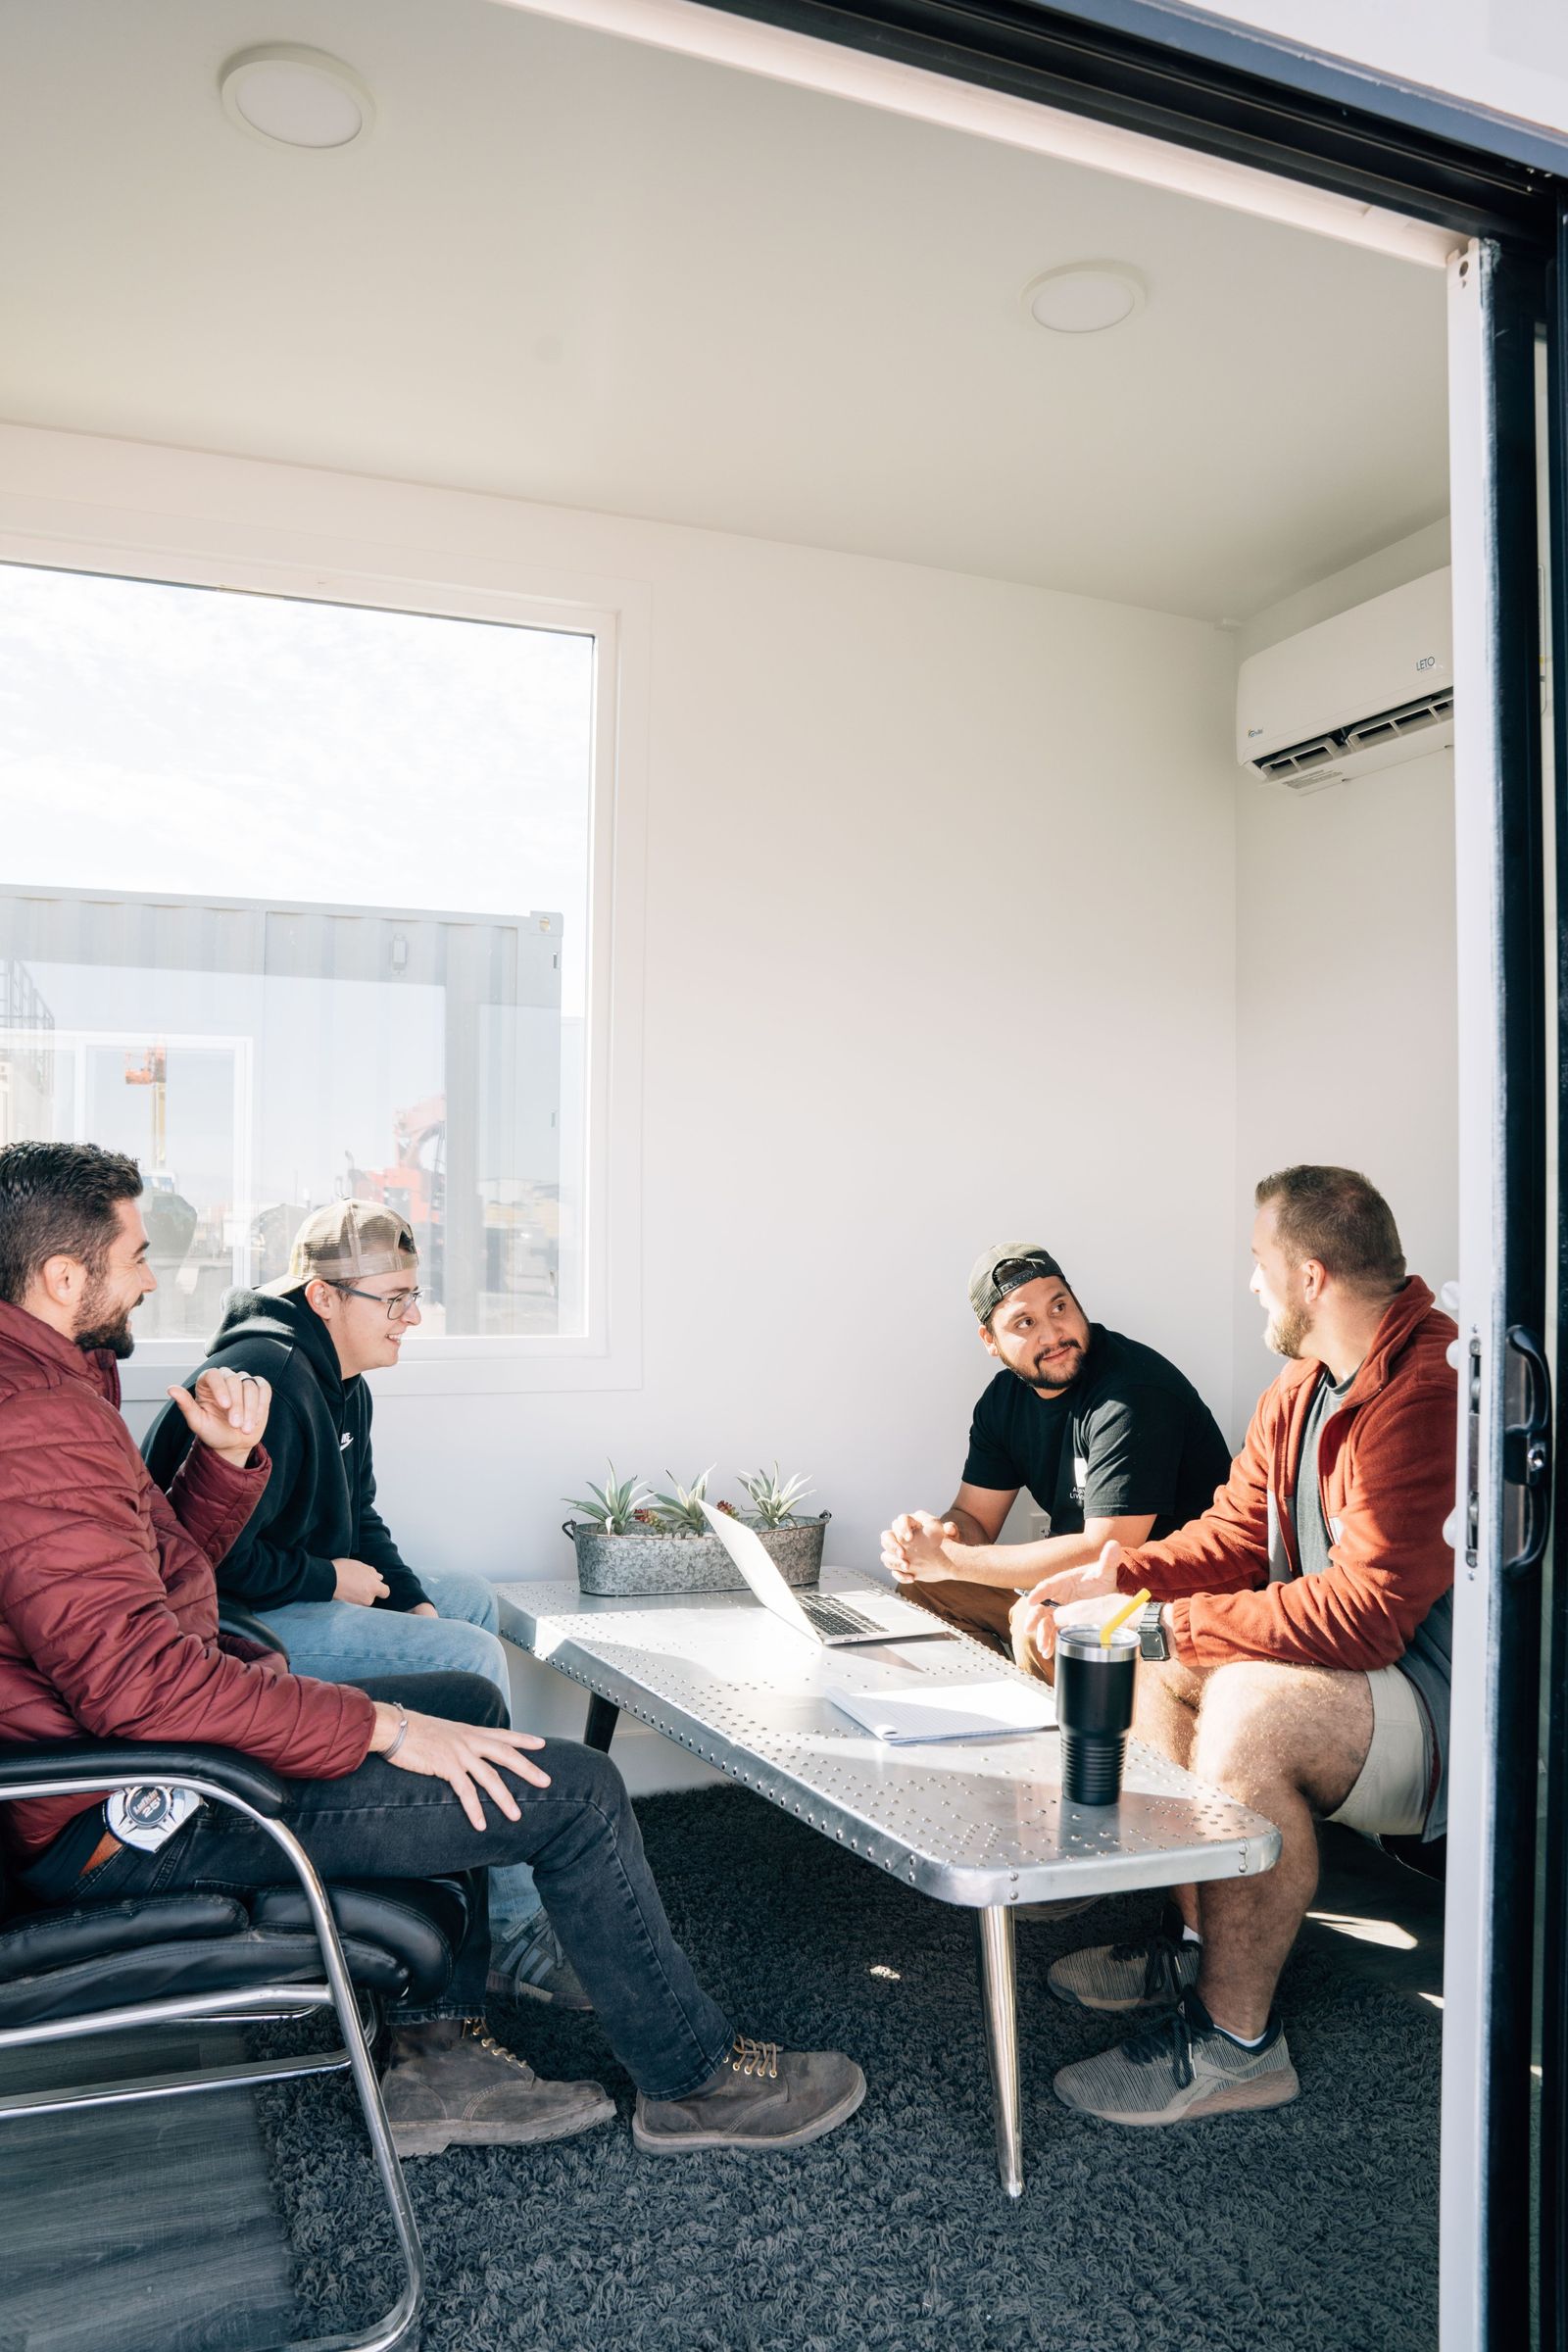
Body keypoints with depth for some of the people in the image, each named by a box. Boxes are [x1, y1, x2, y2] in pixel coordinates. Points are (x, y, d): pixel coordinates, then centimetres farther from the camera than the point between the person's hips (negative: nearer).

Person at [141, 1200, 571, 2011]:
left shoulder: (341, 1383, 10)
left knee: (472, 1597, 17)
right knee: (468, 1656, -20)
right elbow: (218, 1554, -28)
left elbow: (359, 1521, 17)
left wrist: (413, 1602, 2)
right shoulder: (266, 1376, -23)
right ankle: (512, 1933, -15)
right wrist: (328, 1580, -15)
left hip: (303, 1594, 11)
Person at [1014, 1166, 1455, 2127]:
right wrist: (1111, 1579, -7)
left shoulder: (1431, 1394, -27)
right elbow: (1235, 1534, 9)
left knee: (1248, 1708, -32)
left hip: (1452, 1710, -10)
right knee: (1164, 1657, 9)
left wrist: (1166, 1622, -26)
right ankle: (1197, 1940, 14)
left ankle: (1236, 2039, -14)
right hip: (1363, 1659, 10)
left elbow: (1365, 1613, -32)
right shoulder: (1304, 1385, 6)